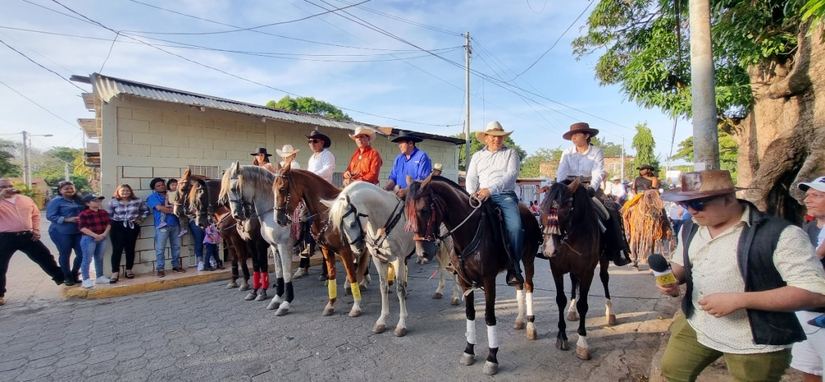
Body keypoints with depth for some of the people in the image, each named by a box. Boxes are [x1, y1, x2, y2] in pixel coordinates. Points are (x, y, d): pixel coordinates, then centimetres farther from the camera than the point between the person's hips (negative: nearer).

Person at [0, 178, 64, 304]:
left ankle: (62, 278, 25)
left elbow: (36, 214, 18)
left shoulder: (26, 199, 11)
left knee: (46, 258, 9)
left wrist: (36, 229, 7)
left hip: (27, 236, 3)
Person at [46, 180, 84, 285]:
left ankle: (75, 275, 25)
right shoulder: (55, 201, -6)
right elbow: (50, 216, -12)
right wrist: (67, 219, -22)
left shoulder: (79, 200, 10)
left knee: (81, 253, 5)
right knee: (65, 254, 6)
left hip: (78, 231, 5)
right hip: (61, 232, -5)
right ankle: (68, 277, 20)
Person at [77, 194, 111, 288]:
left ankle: (99, 277, 24)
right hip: (88, 239, -6)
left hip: (102, 238, 6)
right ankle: (86, 280, 6)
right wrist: (95, 235, -21)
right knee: (87, 259, -2)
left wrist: (104, 234, -9)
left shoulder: (104, 213, 9)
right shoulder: (83, 214, -10)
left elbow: (108, 224, 7)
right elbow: (82, 228, -16)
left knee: (99, 258, 15)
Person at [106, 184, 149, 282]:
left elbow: (146, 210, 12)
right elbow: (108, 214, 0)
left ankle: (129, 270, 18)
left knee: (130, 249, 7)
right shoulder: (113, 202, -1)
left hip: (133, 227, 2)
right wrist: (114, 222, -5)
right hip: (118, 227, -1)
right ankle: (115, 273, -3)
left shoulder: (137, 201, 2)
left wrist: (141, 219, 6)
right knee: (117, 249, -6)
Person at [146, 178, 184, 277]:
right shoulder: (153, 197, 2)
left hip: (175, 224, 5)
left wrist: (169, 207, -8)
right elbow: (160, 208, -13)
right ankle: (160, 269, 2)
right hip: (162, 225, -5)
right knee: (160, 248, -4)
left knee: (176, 246, 8)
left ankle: (176, 265, 18)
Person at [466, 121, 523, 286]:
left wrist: (490, 189, -21)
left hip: (505, 196, -2)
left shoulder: (511, 153, 11)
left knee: (515, 226, -28)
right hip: (481, 197, 3)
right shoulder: (477, 156, 21)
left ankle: (513, 269, -16)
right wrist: (472, 193, -12)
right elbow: (471, 178, 12)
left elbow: (511, 174, -6)